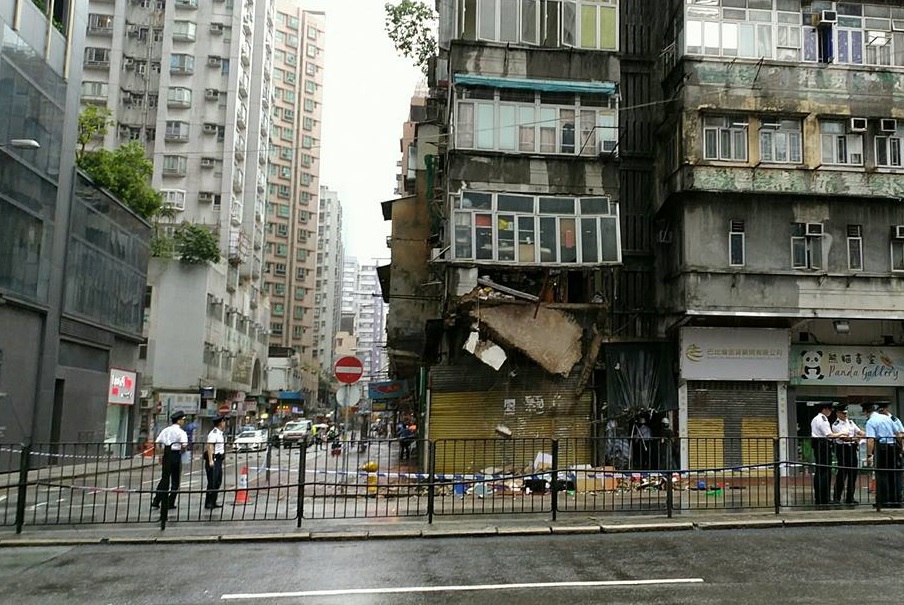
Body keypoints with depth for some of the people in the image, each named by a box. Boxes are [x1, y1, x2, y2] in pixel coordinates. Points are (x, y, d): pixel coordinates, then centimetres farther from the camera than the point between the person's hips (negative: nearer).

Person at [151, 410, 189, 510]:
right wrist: (182, 449, 1)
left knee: (164, 479, 11)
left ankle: (156, 502, 5)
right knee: (175, 480, 7)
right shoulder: (181, 432, -7)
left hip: (166, 454, 5)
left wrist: (160, 454, 12)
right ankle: (170, 503, 9)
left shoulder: (165, 430, 11)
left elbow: (157, 442, 7)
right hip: (176, 455, -5)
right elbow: (184, 445, -20)